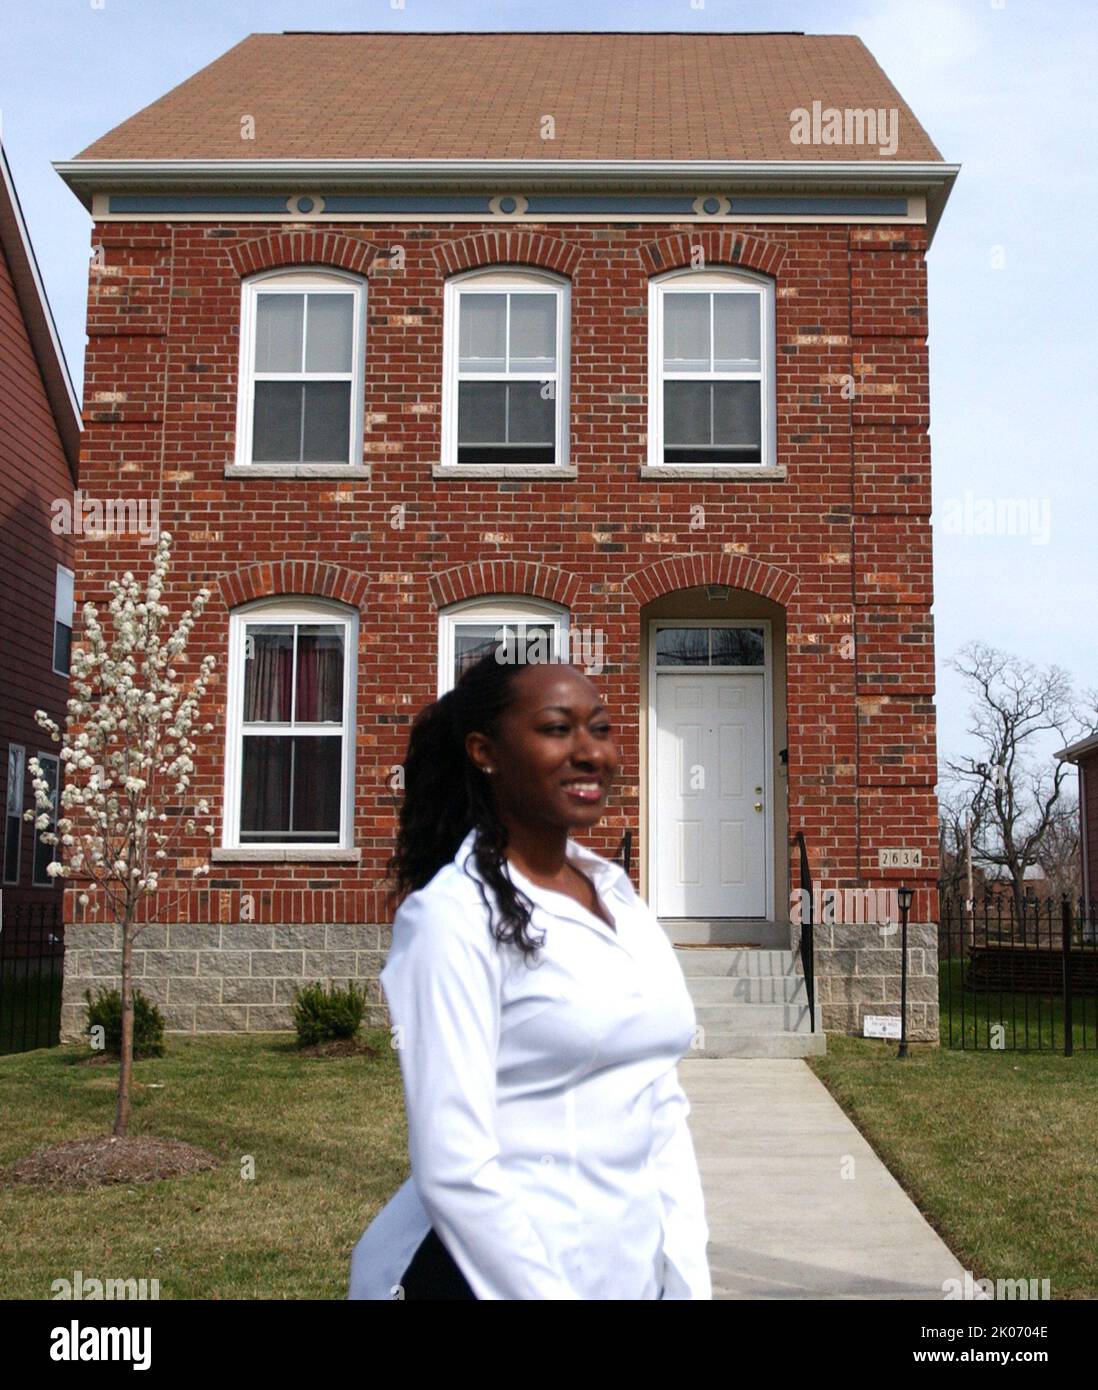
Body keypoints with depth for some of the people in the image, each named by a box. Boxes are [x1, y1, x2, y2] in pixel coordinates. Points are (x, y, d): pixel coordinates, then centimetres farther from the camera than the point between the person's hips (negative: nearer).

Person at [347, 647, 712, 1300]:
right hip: (498, 1274, -6)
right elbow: (455, 1170, -19)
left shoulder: (620, 896, 5)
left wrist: (688, 1278, 1)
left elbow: (662, 1107, 7)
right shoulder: (454, 915, -16)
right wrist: (549, 1291, -17)